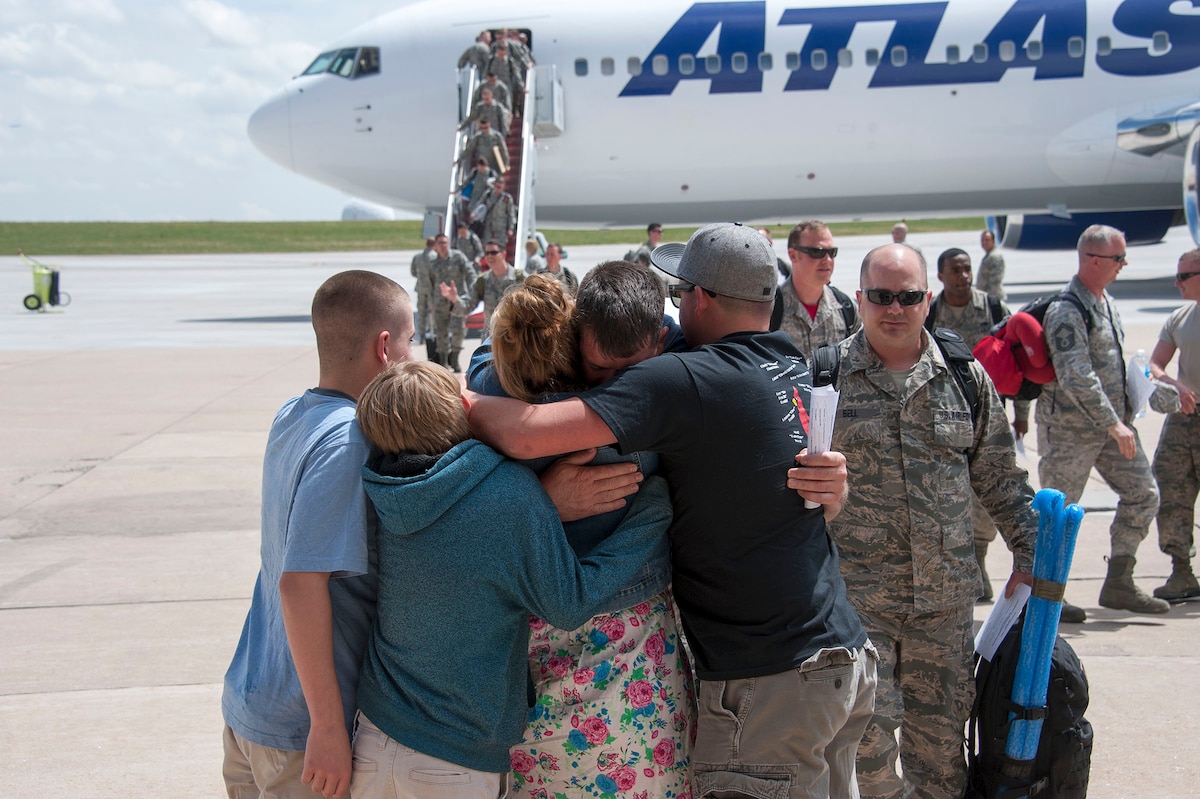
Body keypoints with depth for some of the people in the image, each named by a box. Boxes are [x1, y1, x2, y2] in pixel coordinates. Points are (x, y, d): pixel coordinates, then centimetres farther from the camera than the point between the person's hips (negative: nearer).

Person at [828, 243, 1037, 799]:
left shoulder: (966, 377, 7)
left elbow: (1000, 476, 12)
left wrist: (1030, 551, 8)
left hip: (945, 597, 3)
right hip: (855, 594, -2)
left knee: (942, 732, 11)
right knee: (867, 732, -5)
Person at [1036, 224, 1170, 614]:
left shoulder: (1107, 303, 11)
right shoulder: (1065, 311, -19)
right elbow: (1076, 378, -27)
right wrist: (1113, 424, -27)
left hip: (1112, 423, 9)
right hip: (1069, 427, -9)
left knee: (1143, 495, 5)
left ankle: (1118, 584, 13)